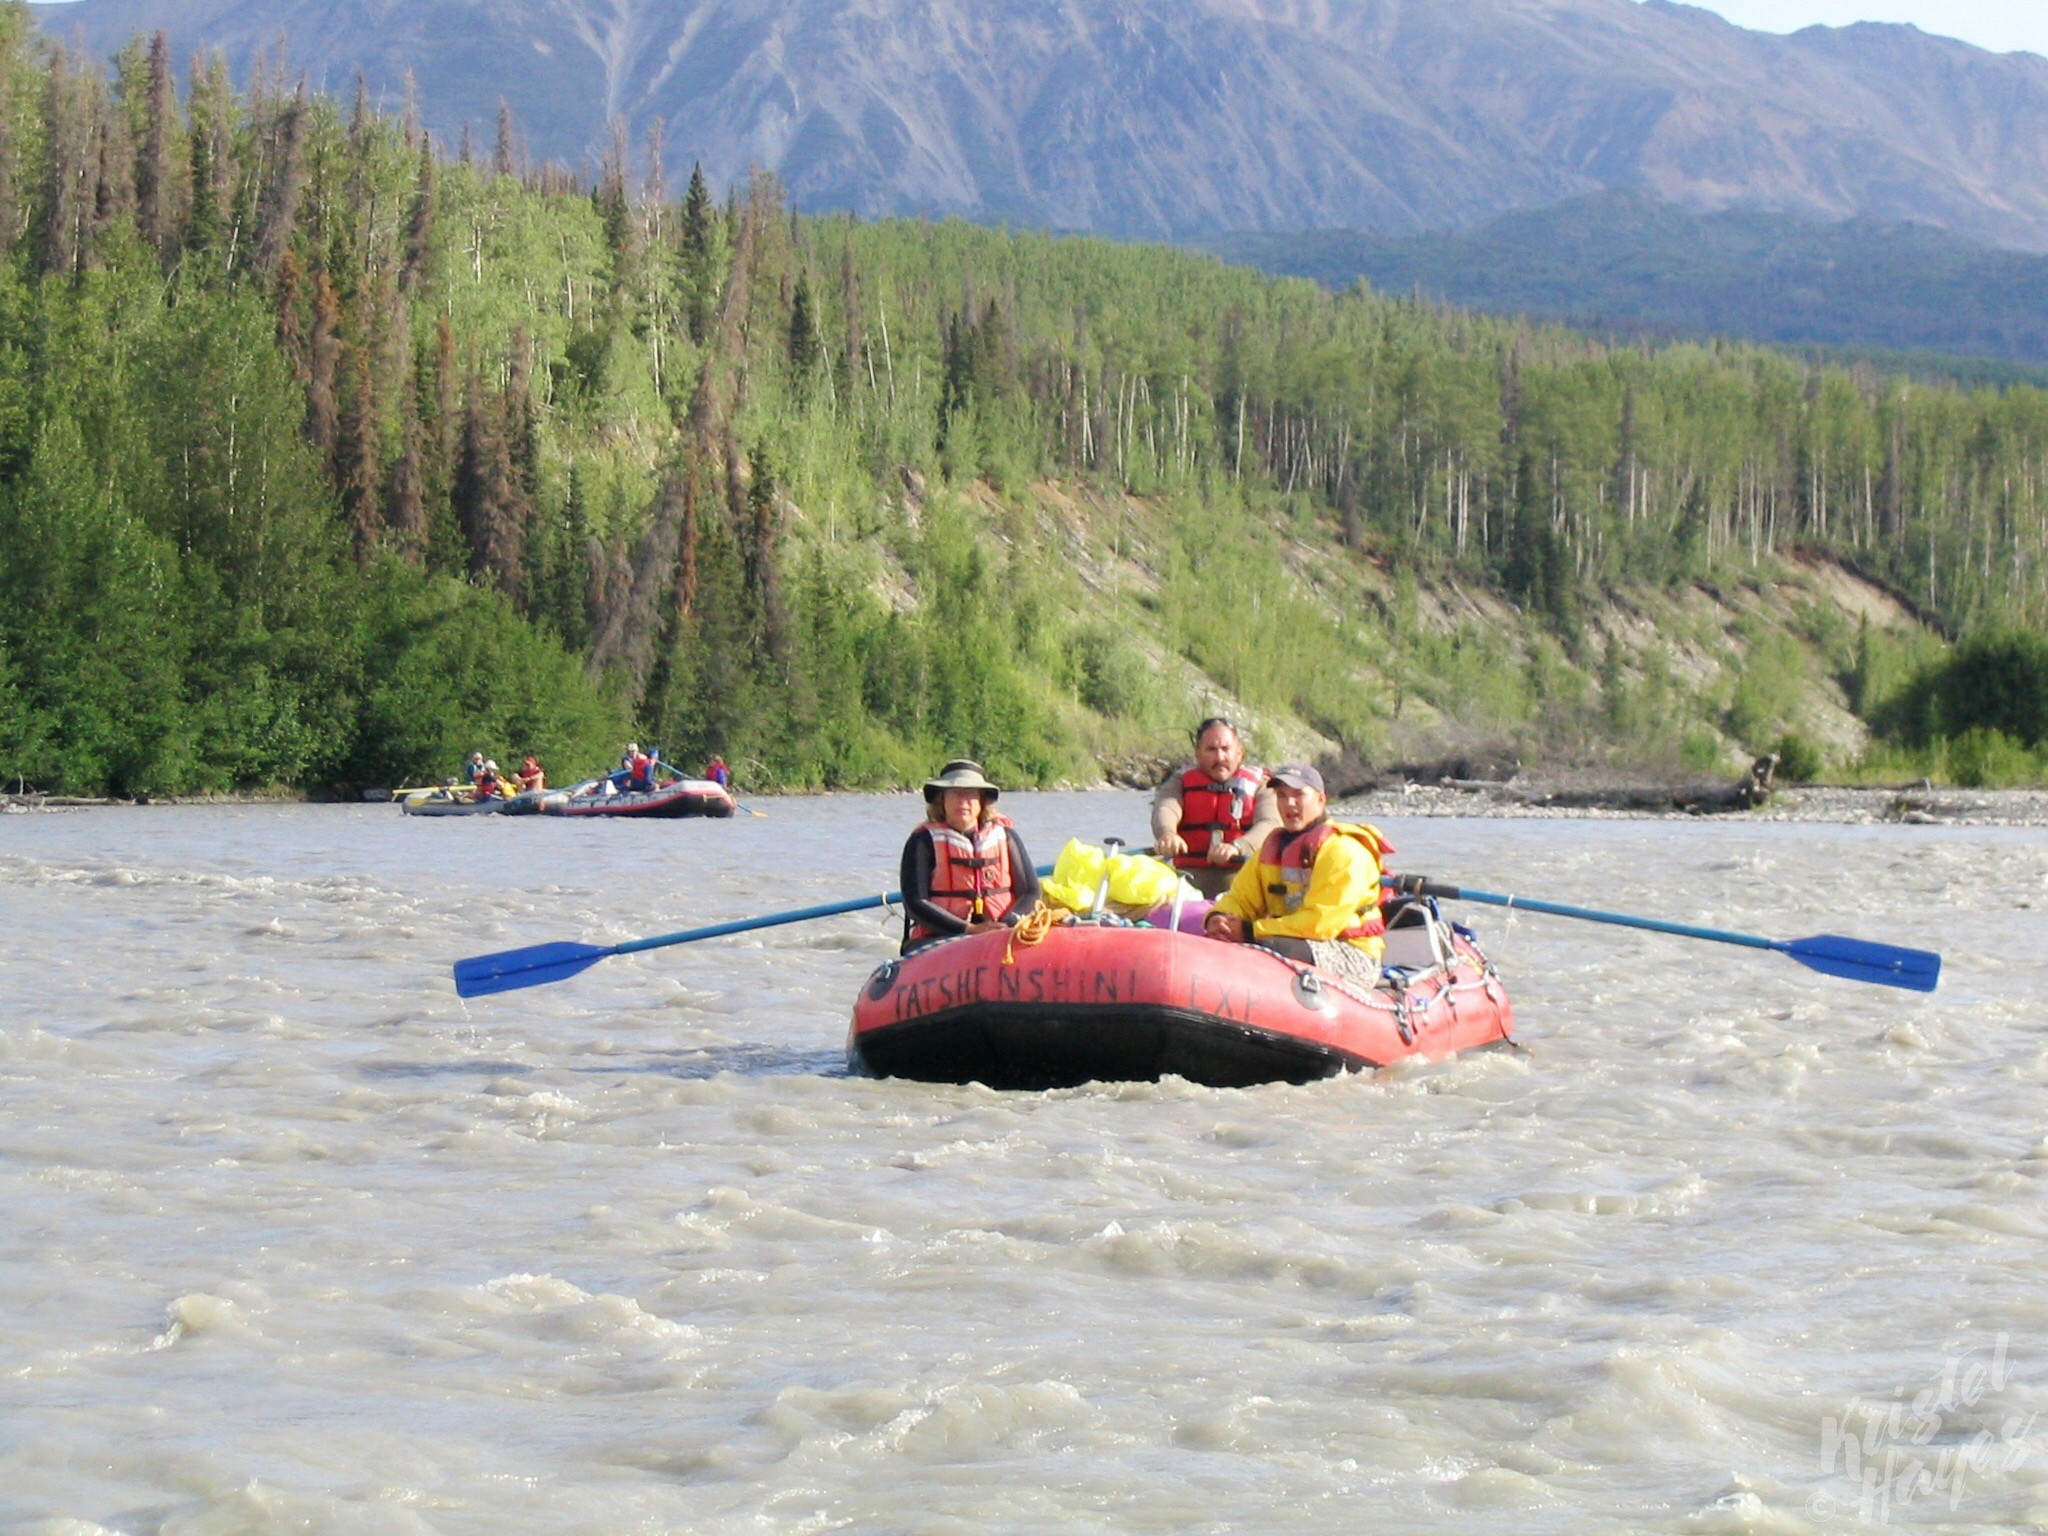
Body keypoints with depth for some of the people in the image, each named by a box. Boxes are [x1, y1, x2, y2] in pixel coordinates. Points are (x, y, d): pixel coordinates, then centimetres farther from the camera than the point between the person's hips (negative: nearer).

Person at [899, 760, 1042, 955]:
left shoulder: (1006, 836, 13)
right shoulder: (923, 842, 3)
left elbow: (1031, 892, 12)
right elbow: (915, 904, -5)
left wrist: (1006, 926, -10)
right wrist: (970, 929, -16)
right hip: (938, 938, -3)